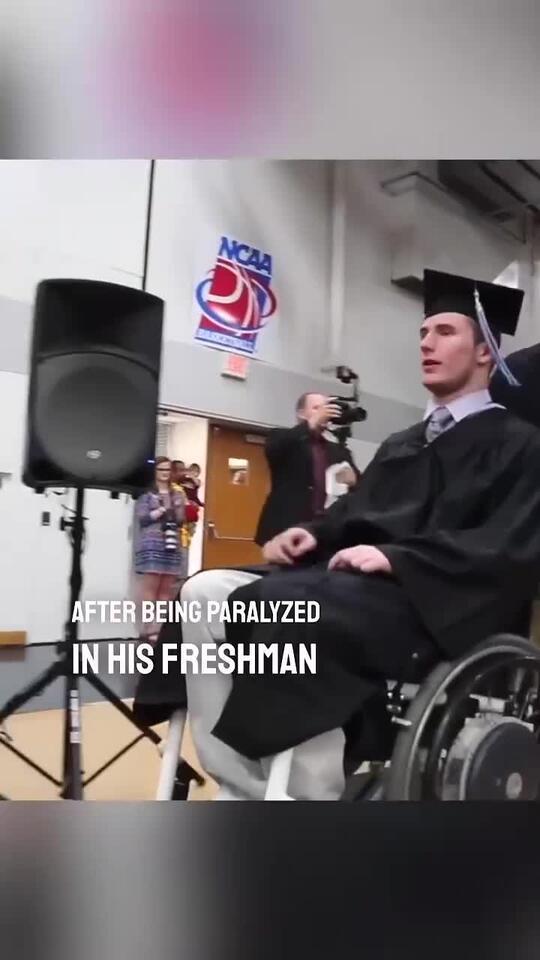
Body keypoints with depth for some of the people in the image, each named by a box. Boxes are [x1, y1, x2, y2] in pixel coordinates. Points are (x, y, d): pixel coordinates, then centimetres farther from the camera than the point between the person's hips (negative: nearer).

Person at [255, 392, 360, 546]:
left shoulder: (338, 448, 22)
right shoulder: (282, 437, 10)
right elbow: (273, 450, -13)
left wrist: (352, 479, -7)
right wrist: (313, 422, -17)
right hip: (288, 528, -3)